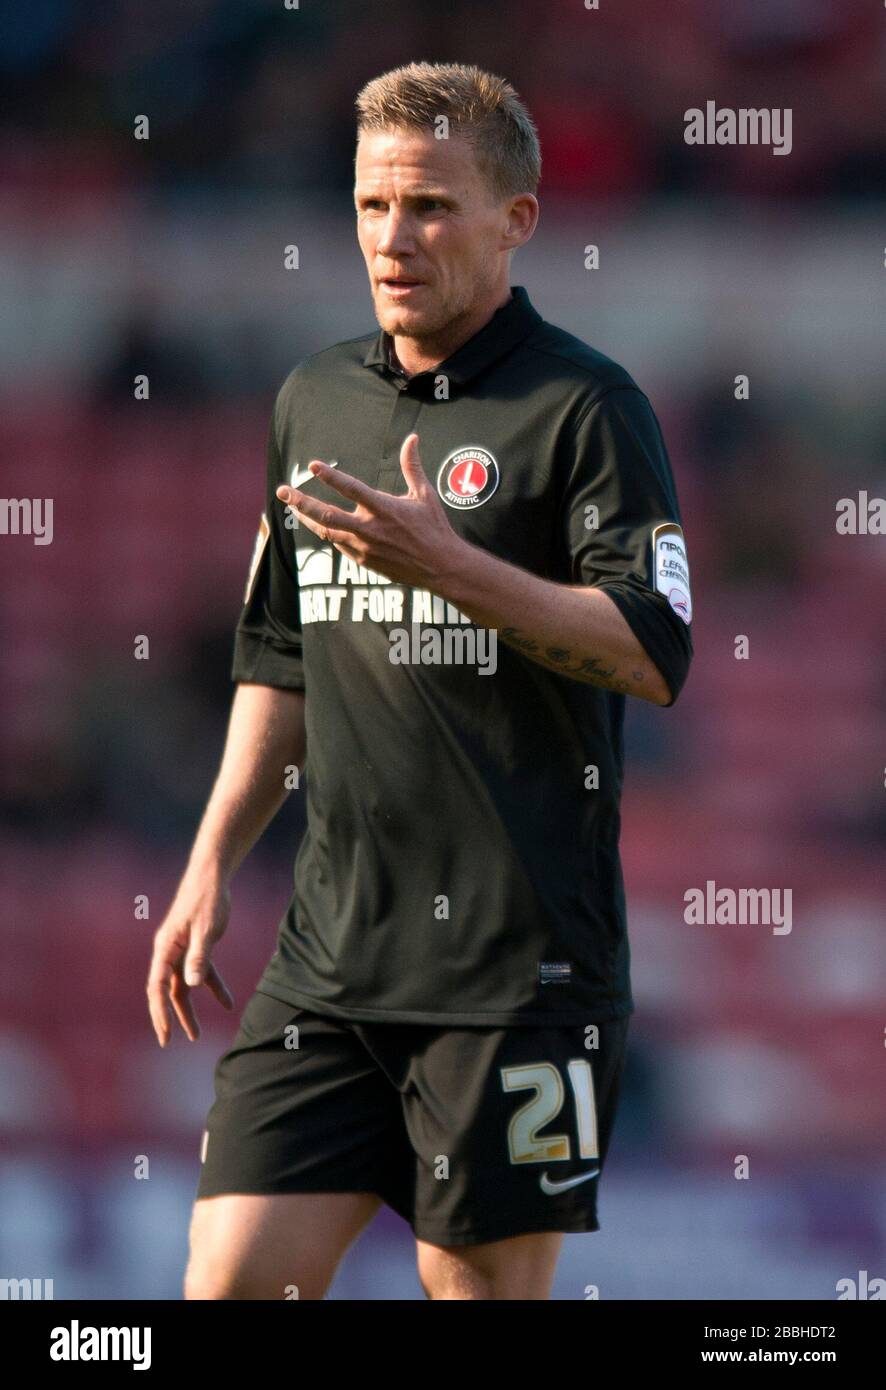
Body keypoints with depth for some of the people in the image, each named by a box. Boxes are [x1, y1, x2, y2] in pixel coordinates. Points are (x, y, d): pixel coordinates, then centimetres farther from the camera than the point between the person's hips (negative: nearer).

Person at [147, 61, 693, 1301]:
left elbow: (654, 656, -14)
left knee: (483, 1283, -2)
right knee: (235, 1276, -3)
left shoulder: (584, 406, -5)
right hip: (328, 955, 6)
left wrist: (447, 565, -21)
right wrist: (211, 868, 17)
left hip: (518, 960, -6)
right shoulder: (313, 403, 15)